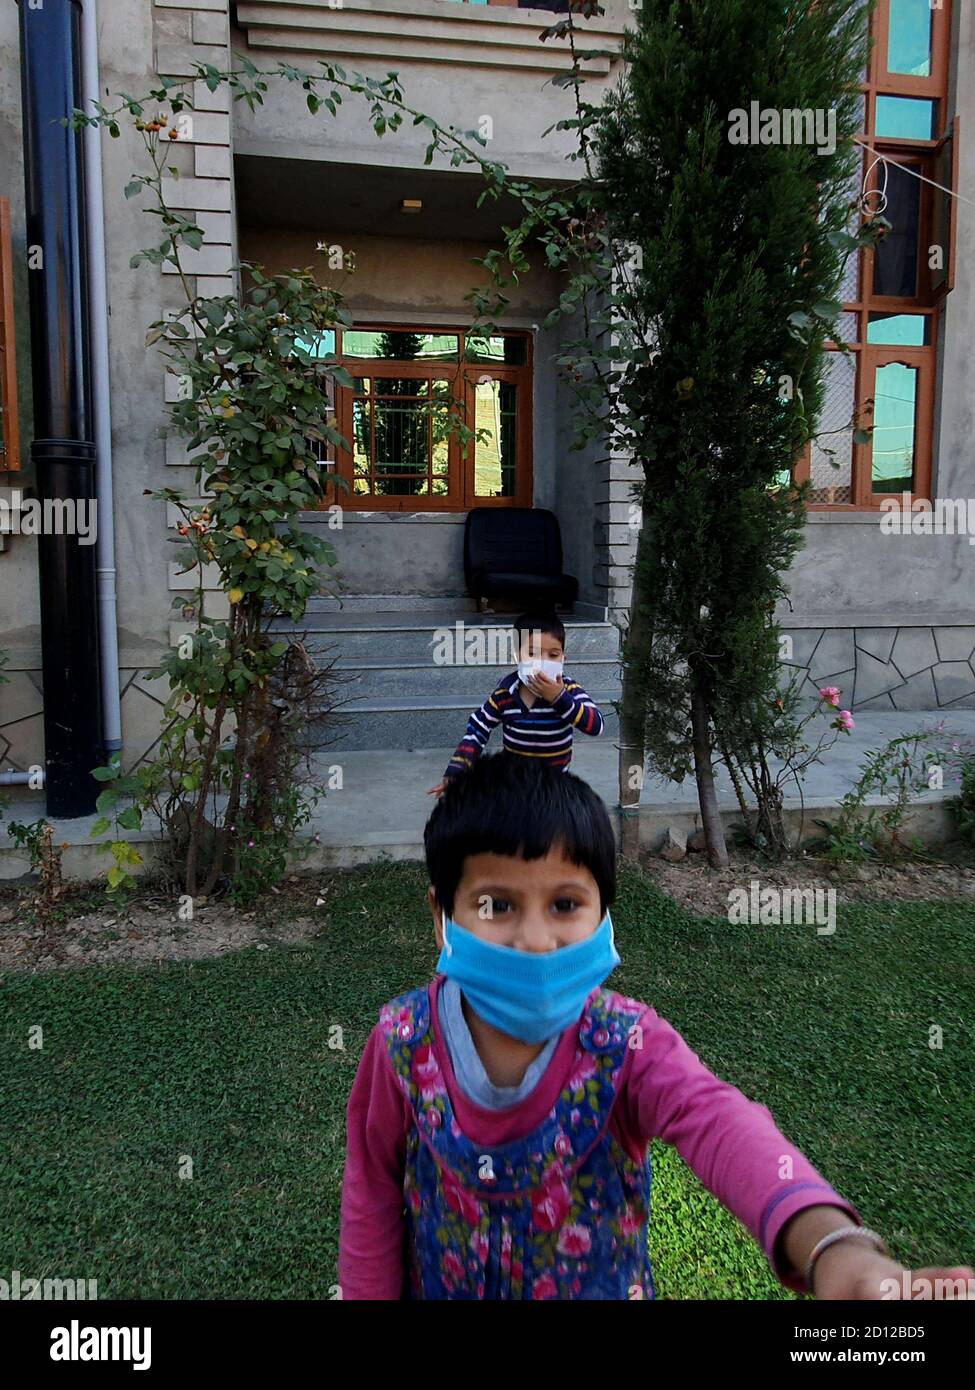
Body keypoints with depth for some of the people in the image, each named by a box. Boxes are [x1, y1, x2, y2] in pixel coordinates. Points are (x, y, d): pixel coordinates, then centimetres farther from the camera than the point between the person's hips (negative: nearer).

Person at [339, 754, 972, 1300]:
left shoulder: (628, 1044, -26)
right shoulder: (403, 1042, -23)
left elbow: (718, 1123, -46)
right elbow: (373, 1189, -9)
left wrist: (832, 1244, -63)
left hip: (598, 1284, 0)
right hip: (441, 1283, 0)